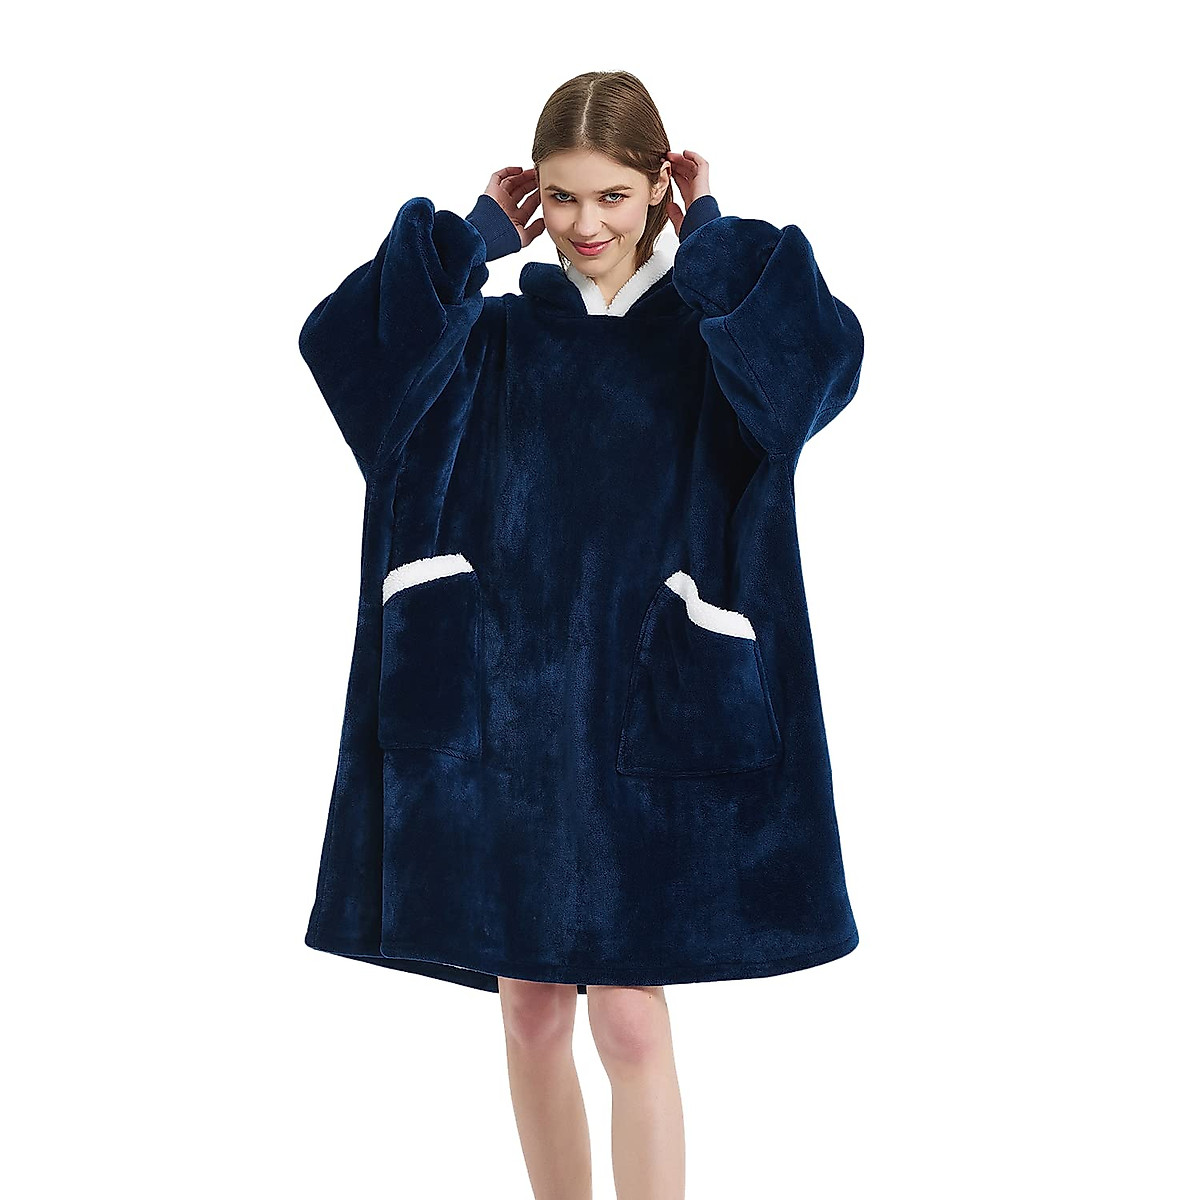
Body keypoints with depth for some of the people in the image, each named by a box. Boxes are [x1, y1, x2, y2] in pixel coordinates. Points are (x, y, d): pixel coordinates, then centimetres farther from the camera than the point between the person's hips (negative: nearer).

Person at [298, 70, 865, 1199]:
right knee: (529, 1009, 11)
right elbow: (343, 340, -10)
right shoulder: (493, 333, 7)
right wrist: (476, 234, -3)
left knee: (630, 1019, -3)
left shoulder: (711, 334, 2)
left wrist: (711, 238, -7)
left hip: (644, 714, -2)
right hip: (500, 707, 3)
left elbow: (823, 353, -20)